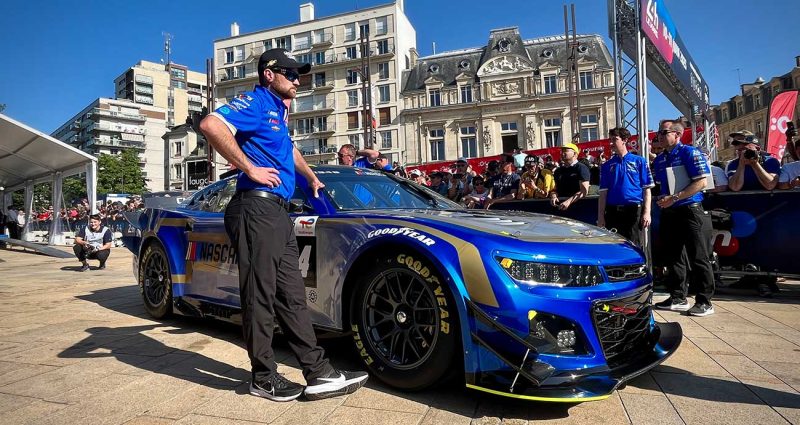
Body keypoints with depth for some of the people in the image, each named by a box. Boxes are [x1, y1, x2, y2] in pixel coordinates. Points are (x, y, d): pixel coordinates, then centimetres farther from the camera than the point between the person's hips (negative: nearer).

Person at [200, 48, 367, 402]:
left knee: (292, 296, 6)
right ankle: (264, 379, 8)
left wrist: (311, 178, 47)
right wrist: (249, 168, -19)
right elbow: (211, 124, -22)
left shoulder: (278, 111, 26)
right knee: (261, 296, -3)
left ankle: (319, 373, 10)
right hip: (258, 209, -10)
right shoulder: (255, 102, -3)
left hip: (278, 212, 10)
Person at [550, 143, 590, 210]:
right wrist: (553, 196, -2)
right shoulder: (558, 171, 17)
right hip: (559, 205, 5)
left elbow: (584, 191, -10)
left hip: (577, 205, -5)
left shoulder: (581, 168, -1)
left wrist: (569, 201, -23)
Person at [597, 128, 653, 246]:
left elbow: (646, 189, 1)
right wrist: (600, 216, 2)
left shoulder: (639, 161, 4)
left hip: (634, 210, -2)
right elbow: (603, 193, 8)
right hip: (612, 212, 3)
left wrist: (647, 212, -8)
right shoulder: (607, 165, 10)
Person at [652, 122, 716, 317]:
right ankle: (678, 298, 22)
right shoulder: (659, 159, 14)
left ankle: (704, 302, 6)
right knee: (672, 256, 11)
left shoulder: (690, 152, -8)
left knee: (698, 258, -2)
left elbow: (701, 182, -16)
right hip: (669, 213, 8)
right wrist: (662, 200, 6)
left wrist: (674, 197, -19)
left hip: (690, 211, -8)